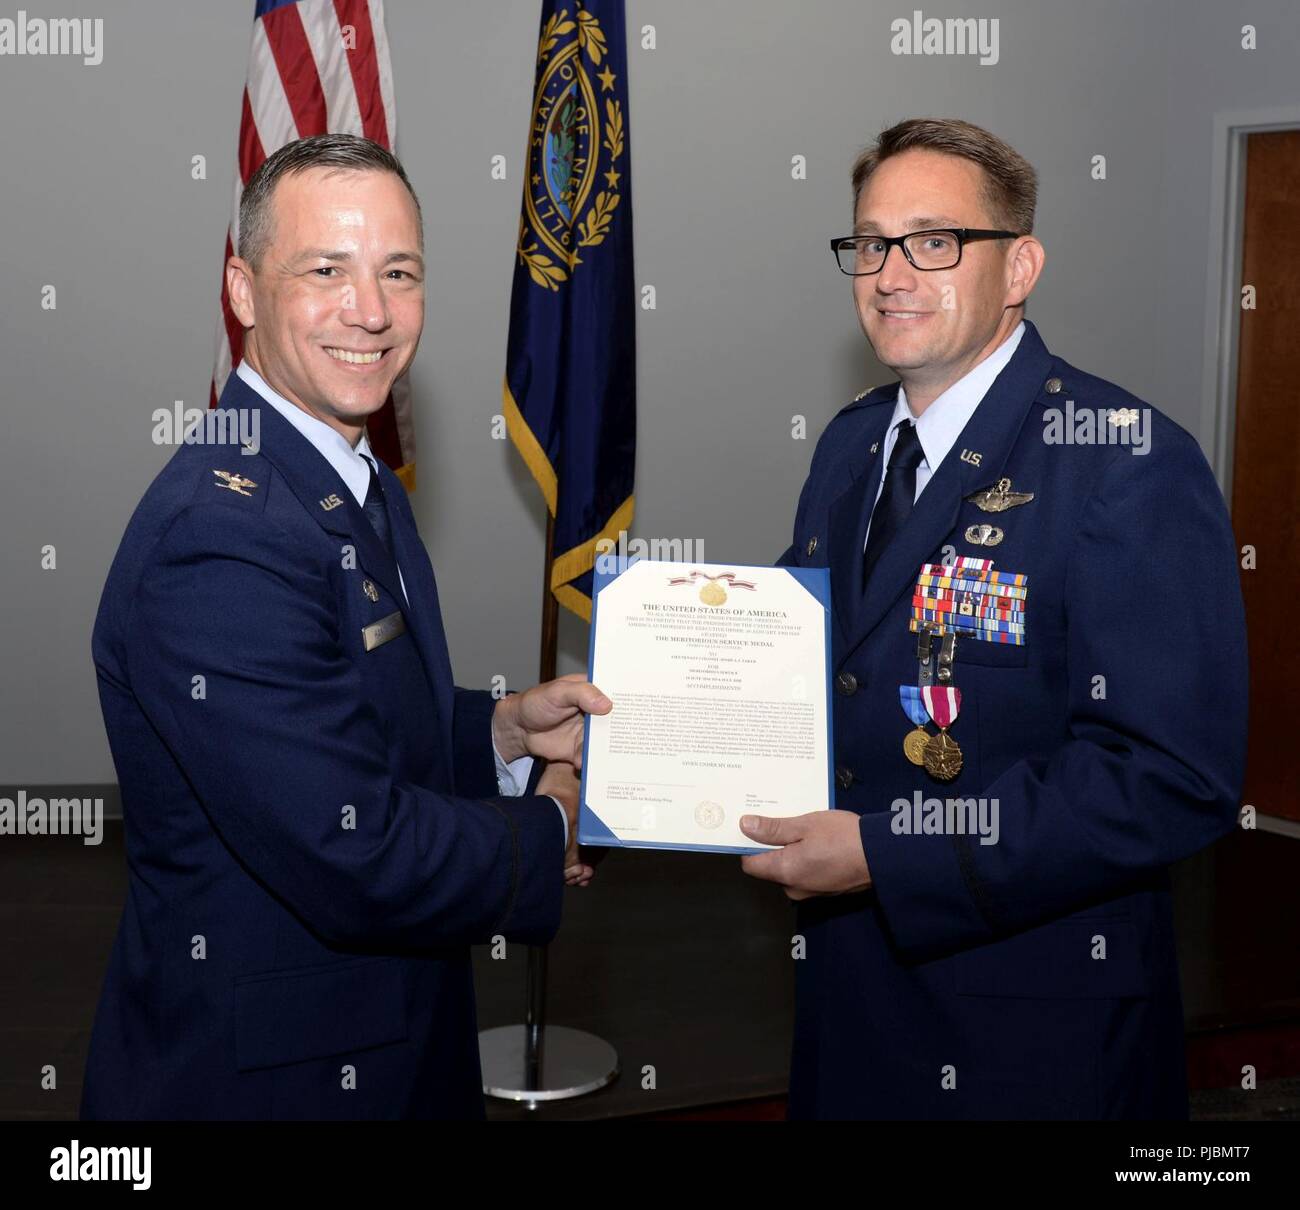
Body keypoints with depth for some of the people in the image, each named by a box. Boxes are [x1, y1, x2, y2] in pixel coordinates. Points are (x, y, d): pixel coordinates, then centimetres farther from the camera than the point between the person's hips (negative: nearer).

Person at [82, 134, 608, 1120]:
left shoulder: (362, 485, 4)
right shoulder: (219, 537, -27)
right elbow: (358, 859, -29)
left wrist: (505, 730, -2)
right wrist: (545, 831, -13)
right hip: (258, 1076, -9)